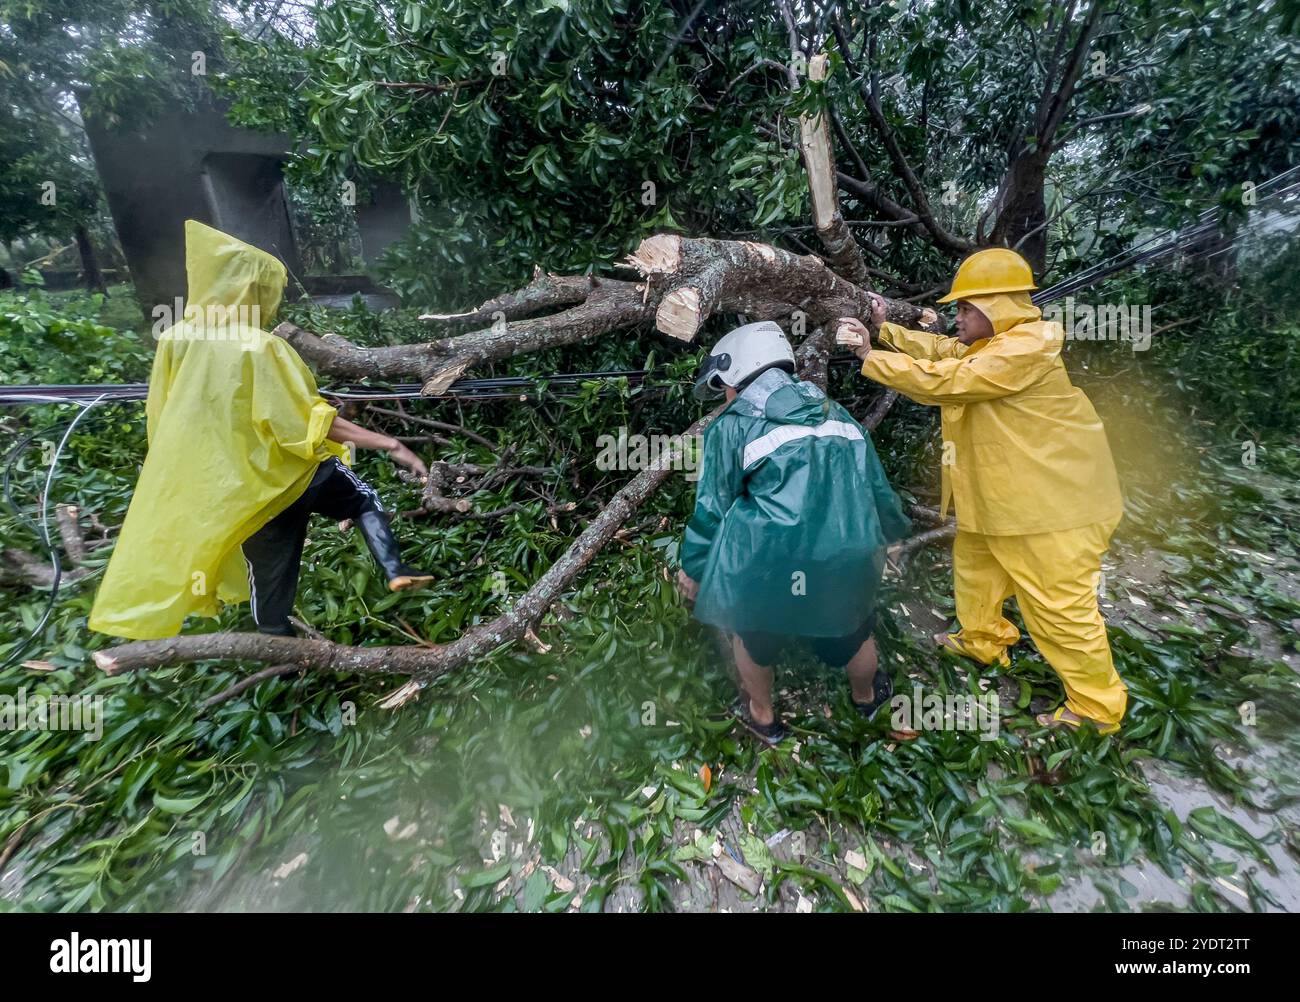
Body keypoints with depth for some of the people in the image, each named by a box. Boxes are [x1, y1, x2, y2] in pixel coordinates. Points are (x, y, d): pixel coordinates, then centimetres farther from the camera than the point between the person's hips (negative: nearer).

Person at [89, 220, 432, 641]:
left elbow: (161, 417, 9)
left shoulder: (174, 340, -1)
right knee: (364, 498, 22)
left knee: (267, 573, 17)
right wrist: (390, 445, -22)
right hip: (291, 473, -5)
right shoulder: (261, 347, -19)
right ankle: (395, 571, 7)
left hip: (239, 486, 5)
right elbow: (314, 421, -23)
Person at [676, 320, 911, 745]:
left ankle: (762, 716, 43)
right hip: (850, 559, 5)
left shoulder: (732, 427, -1)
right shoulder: (835, 412, 15)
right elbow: (876, 485, 21)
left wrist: (693, 568, 12)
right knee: (854, 628, 30)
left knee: (752, 630, 23)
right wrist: (890, 530, 36)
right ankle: (866, 697, 58)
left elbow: (712, 507, 0)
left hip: (771, 563, -4)